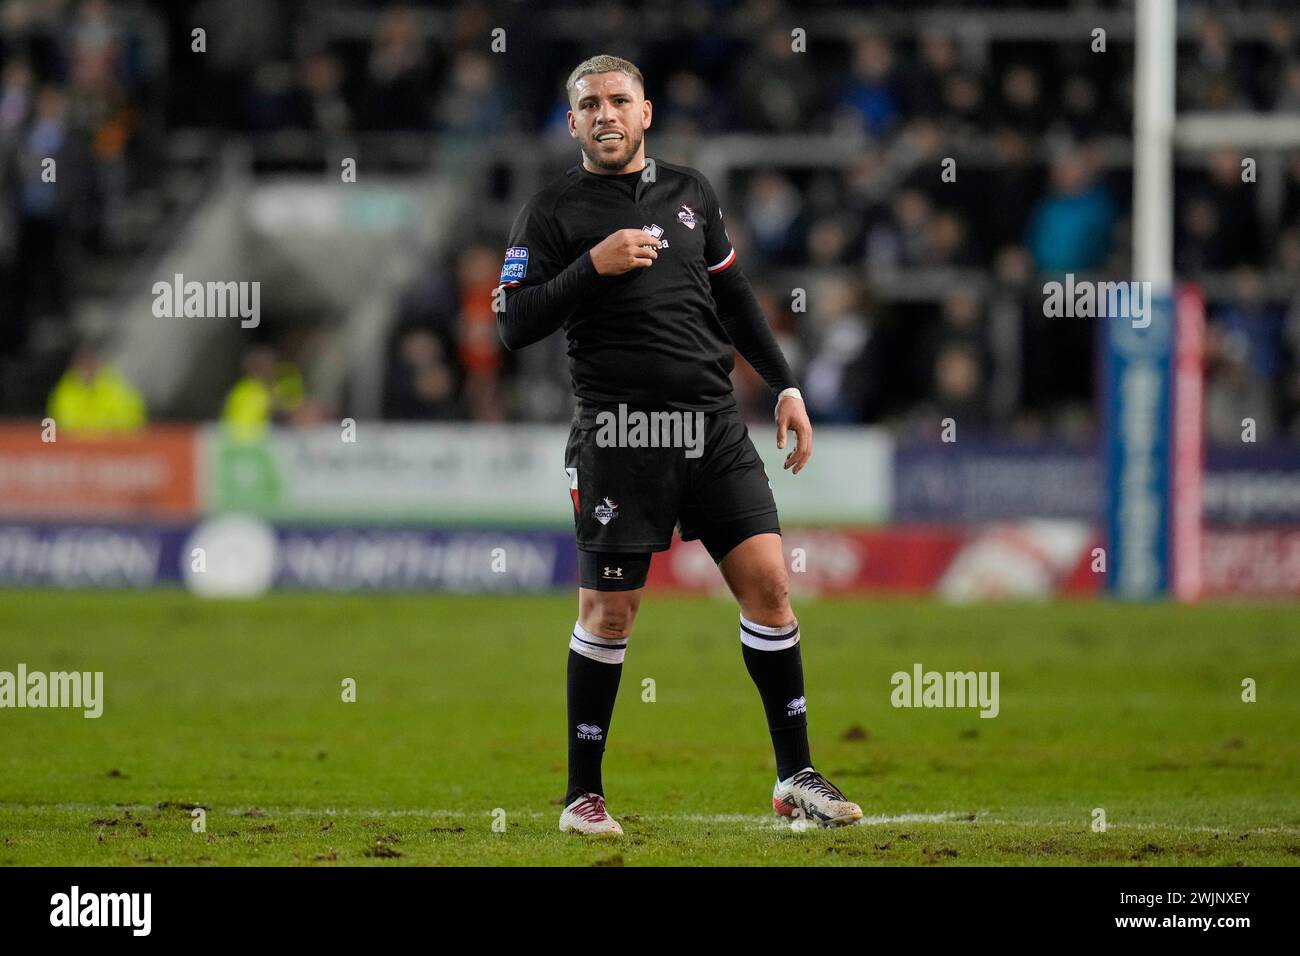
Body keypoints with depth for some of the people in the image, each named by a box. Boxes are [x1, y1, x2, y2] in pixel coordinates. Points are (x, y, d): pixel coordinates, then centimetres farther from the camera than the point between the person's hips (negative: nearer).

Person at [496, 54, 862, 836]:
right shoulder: (555, 211, 1)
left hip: (713, 420, 4)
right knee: (609, 612, -1)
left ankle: (796, 776, 6)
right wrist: (594, 265, -15)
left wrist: (785, 385, 16)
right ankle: (583, 794, 11)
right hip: (620, 433, -4)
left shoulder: (690, 192, 14)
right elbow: (515, 325, -5)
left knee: (768, 581, -3)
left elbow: (734, 296, 22)